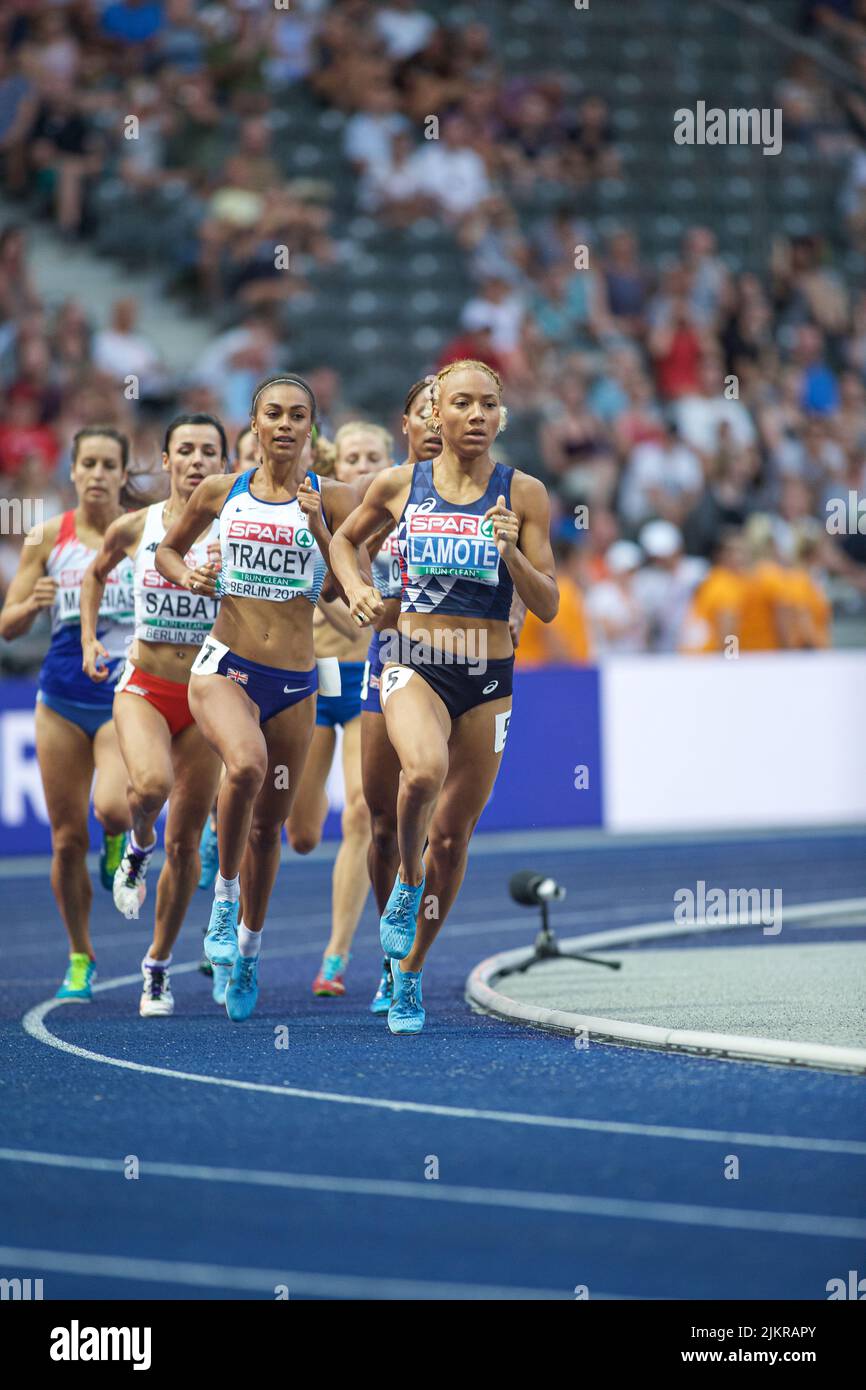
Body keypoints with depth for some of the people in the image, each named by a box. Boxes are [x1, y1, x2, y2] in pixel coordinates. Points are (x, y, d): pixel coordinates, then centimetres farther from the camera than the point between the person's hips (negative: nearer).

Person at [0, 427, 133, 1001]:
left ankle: (119, 840, 11)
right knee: (68, 837, 3)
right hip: (63, 700, 2)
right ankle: (81, 959, 21)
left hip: (125, 698, -2)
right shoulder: (48, 538, 3)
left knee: (112, 808, -28)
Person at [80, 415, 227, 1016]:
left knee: (185, 841, 4)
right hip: (144, 687, 0)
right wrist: (89, 640, 10)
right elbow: (96, 575, 19)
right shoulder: (134, 528, 0)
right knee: (152, 784, -32)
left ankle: (158, 966, 20)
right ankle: (138, 850, 3)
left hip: (205, 694, 0)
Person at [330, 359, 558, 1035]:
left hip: (489, 677, 1)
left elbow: (548, 606, 0)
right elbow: (345, 539, 22)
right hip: (414, 664, -1)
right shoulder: (399, 485, 2)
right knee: (424, 770, -33)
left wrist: (510, 553, -16)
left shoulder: (523, 493, 0)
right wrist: (354, 585, 3)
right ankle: (406, 884, -3)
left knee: (452, 834, 7)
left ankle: (410, 972, 27)